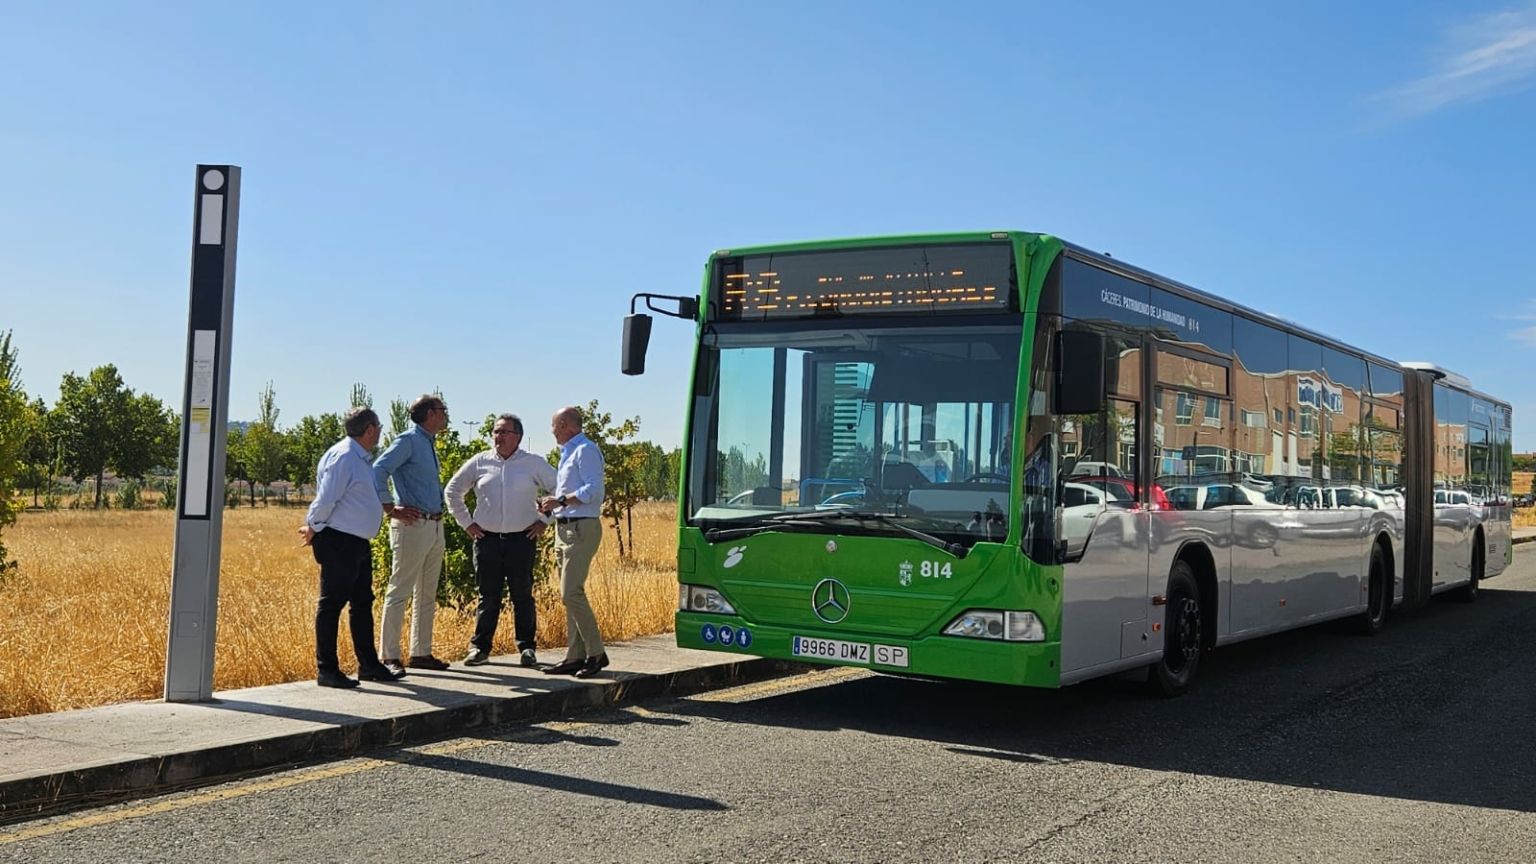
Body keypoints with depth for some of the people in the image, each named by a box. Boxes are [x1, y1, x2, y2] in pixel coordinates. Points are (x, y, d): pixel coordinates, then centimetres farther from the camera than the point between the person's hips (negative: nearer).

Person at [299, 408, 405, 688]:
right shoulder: (343, 457, -16)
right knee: (332, 603, -4)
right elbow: (325, 499, -18)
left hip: (358, 543, 11)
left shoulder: (360, 459, 15)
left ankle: (369, 665, 24)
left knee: (362, 603, 15)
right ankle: (326, 670, 1)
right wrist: (313, 529, -7)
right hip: (338, 542, -11)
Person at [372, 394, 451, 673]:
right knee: (399, 592, -5)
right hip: (412, 526, -9)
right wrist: (391, 508, -18)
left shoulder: (429, 445, 17)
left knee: (427, 595, 13)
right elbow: (379, 470, -20)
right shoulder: (408, 441, -9)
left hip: (435, 526, 9)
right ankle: (389, 657, -2)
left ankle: (421, 653, 21)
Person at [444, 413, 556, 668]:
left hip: (522, 538, -1)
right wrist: (466, 522, 10)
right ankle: (479, 648, 8)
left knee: (522, 595, 2)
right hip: (487, 538, 1)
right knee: (488, 596, 2)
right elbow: (452, 491, 16)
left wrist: (544, 520, 3)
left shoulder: (534, 463, 4)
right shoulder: (479, 462, 6)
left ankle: (527, 648, 11)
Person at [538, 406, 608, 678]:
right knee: (570, 594, 8)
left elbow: (593, 490, -20)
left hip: (580, 529, -10)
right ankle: (575, 657, 11)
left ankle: (595, 653, -8)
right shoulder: (568, 453, 22)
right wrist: (549, 507, 13)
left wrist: (561, 501, -19)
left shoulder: (585, 450, -9)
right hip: (565, 528, 10)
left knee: (571, 593, -15)